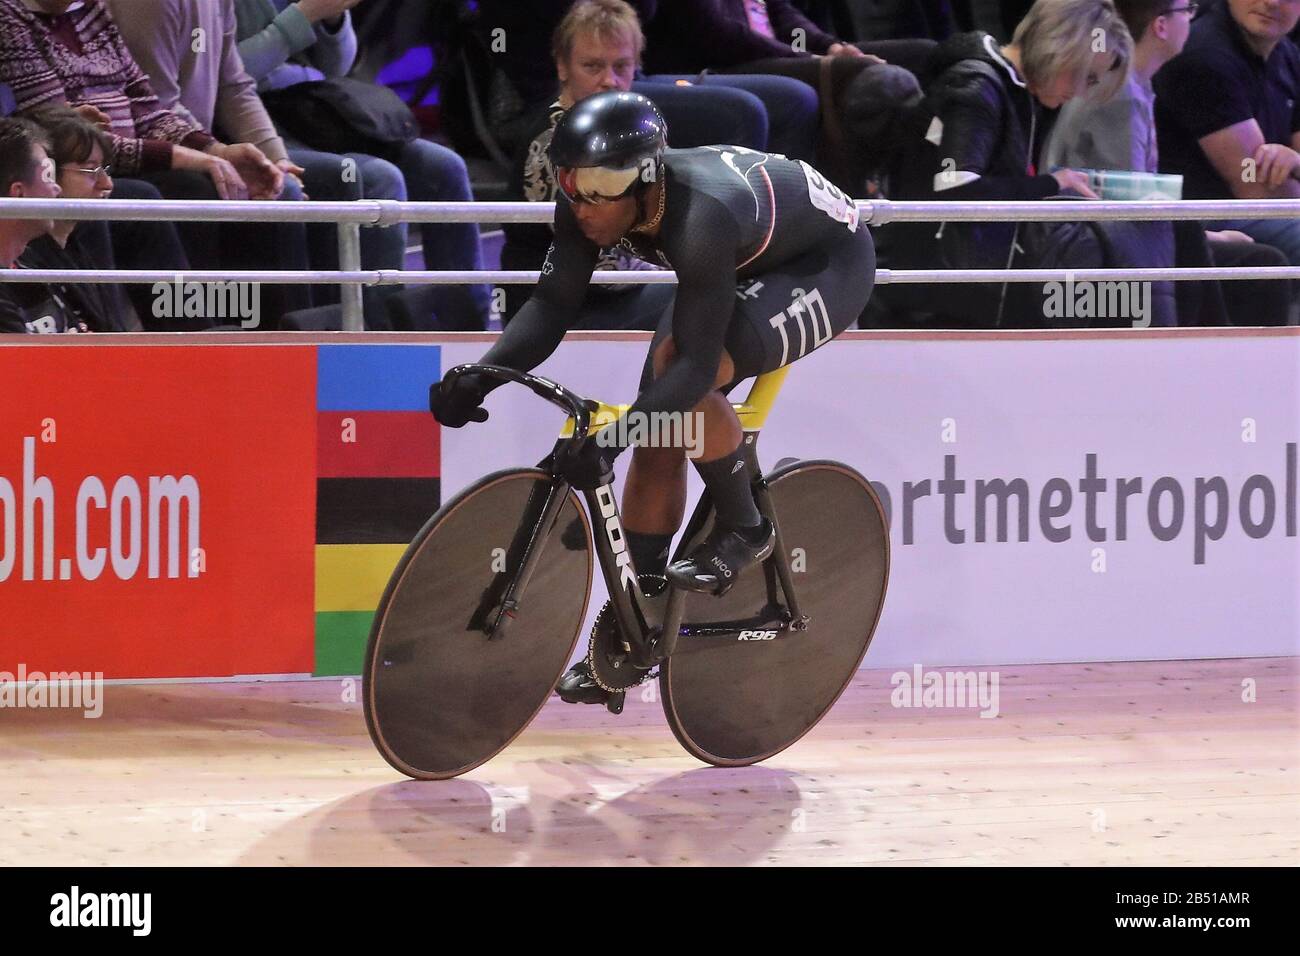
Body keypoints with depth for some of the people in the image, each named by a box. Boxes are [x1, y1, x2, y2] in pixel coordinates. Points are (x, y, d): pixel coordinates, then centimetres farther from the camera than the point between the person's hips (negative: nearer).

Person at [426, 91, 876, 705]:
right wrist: (477, 377, -31)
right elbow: (553, 303, -16)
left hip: (828, 264, -8)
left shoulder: (700, 218, -41)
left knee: (681, 377, -30)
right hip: (744, 266, 8)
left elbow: (695, 361, -41)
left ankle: (742, 529, -7)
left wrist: (610, 437, -48)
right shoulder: (588, 203, -20)